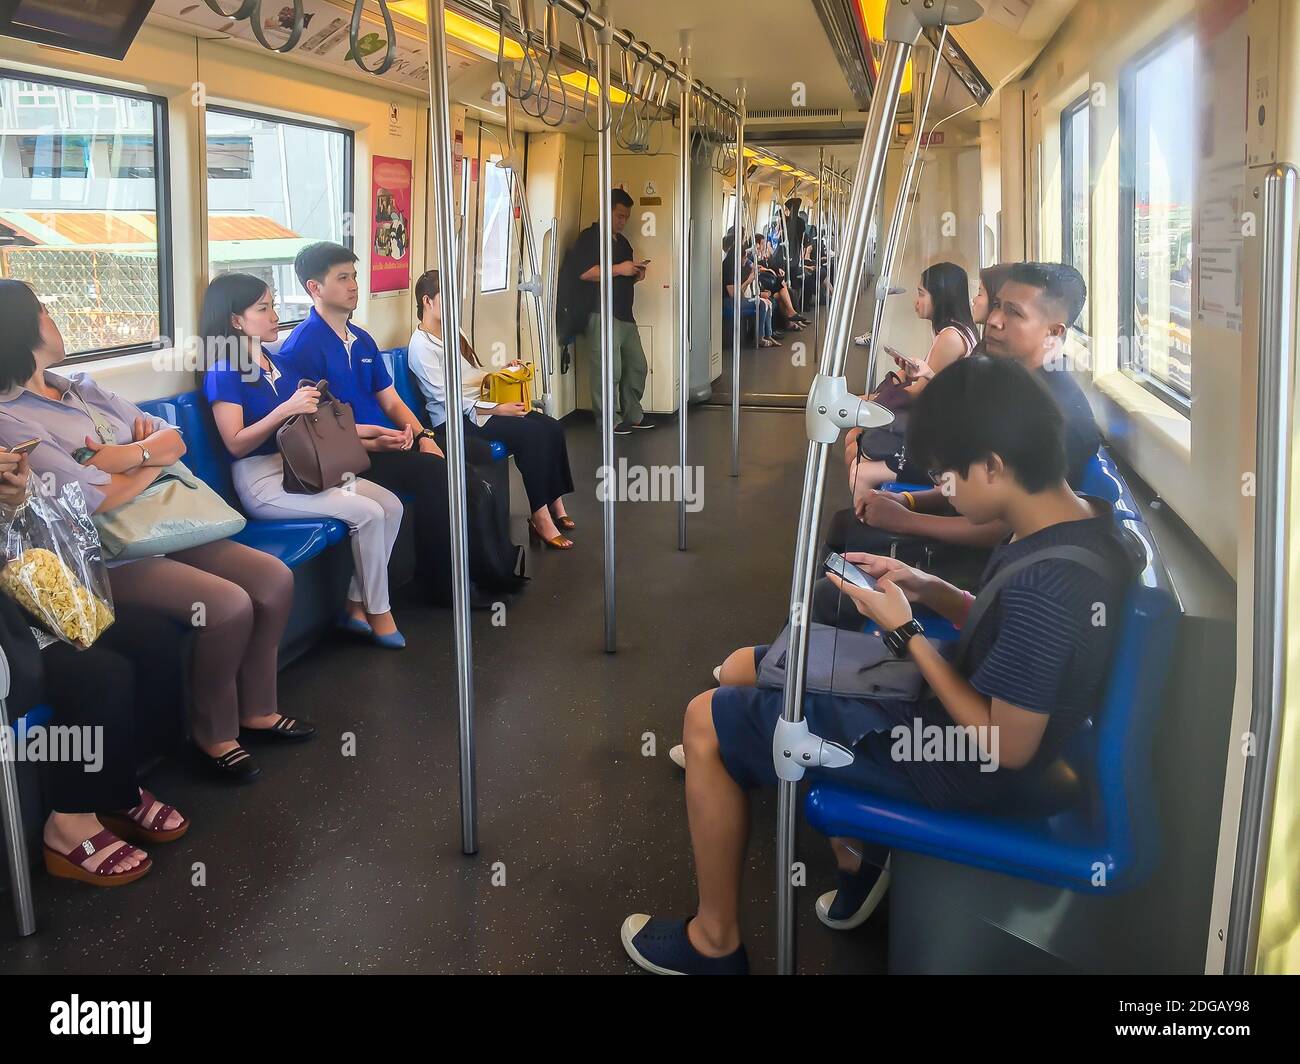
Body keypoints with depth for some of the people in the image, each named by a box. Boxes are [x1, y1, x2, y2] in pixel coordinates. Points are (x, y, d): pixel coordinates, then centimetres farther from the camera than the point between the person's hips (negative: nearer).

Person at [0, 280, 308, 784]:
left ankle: (256, 710, 15)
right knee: (228, 605, -23)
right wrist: (152, 462, -4)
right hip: (106, 558, -9)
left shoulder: (81, 388, 13)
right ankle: (214, 735, -1)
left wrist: (130, 455, -13)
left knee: (275, 578, -1)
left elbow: (174, 440, 9)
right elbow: (97, 500, -21)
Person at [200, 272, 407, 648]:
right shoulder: (223, 371, -9)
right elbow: (236, 444, -16)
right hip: (261, 480, -8)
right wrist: (287, 408, -24)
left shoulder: (275, 362, 14)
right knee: (368, 513, -22)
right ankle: (378, 614, -7)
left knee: (391, 505, -8)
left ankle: (357, 604, -2)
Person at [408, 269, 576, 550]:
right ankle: (541, 517, -19)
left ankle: (556, 504, -8)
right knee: (532, 434, -26)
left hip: (481, 407, 8)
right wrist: (497, 409, -20)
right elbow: (446, 396, -17)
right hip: (457, 420, -8)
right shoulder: (421, 345, -10)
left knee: (552, 427, -13)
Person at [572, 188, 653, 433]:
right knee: (608, 369, -10)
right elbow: (584, 272, -17)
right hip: (602, 314, -9)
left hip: (625, 314, 9)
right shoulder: (590, 237, -3)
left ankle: (632, 414, 20)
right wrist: (619, 269, -16)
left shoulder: (622, 241, 24)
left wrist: (636, 274, 10)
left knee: (637, 366, 10)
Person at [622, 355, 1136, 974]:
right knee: (741, 669, 17)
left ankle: (714, 945, 13)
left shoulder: (1044, 586, -34)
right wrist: (928, 590, -4)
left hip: (955, 767, -10)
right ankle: (856, 849, 21)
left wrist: (906, 632, -20)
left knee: (706, 722, -2)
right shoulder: (1082, 517, -5)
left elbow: (1007, 746, -25)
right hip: (954, 704, 10)